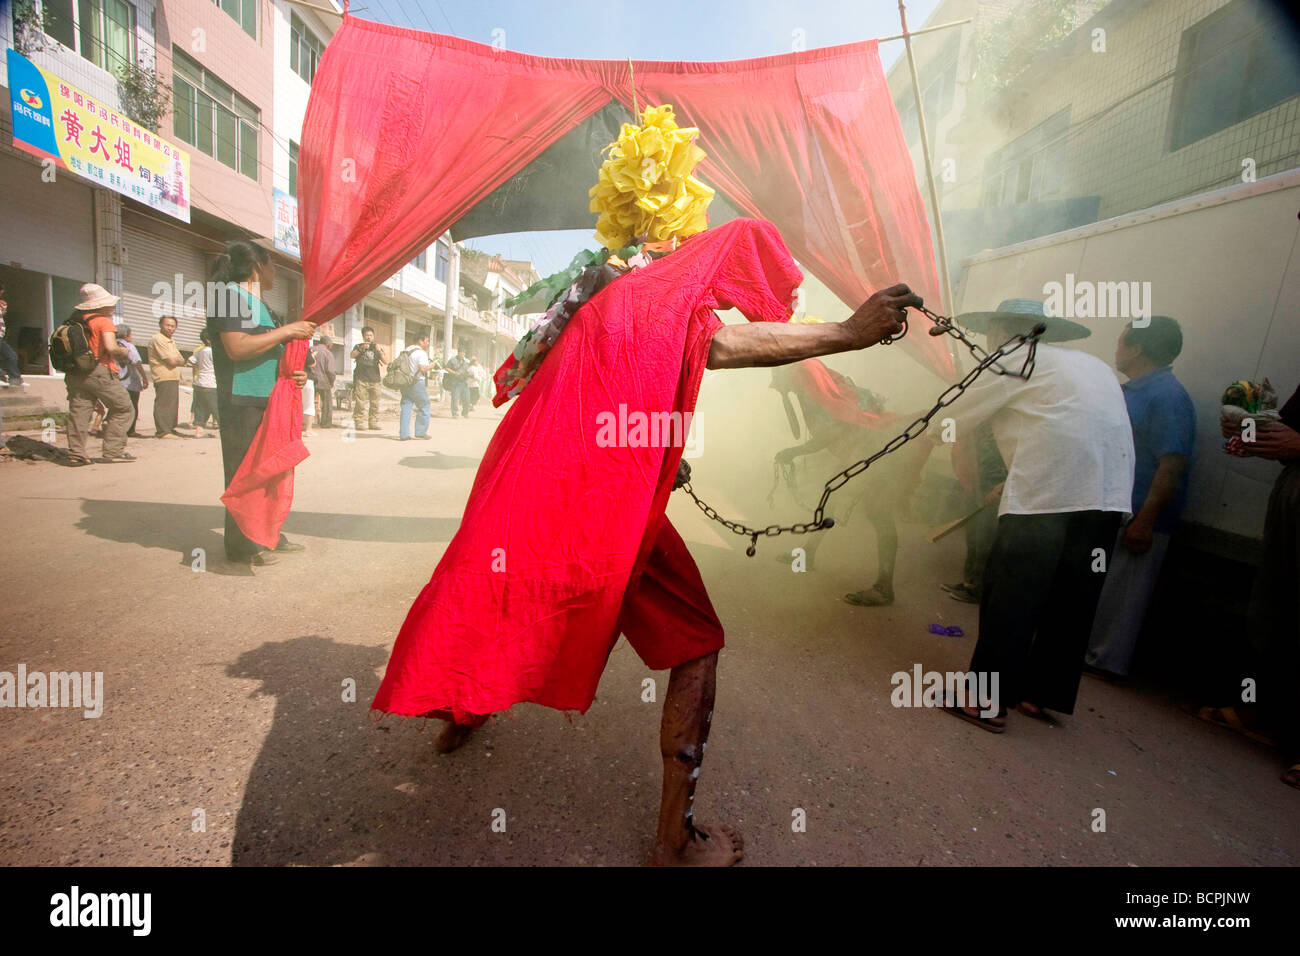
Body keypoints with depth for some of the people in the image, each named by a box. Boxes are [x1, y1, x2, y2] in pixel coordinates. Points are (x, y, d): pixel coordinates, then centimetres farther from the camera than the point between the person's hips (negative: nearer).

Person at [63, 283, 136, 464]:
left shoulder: (75, 320, 12)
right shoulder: (104, 321, -8)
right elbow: (111, 347, -19)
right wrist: (123, 351, -1)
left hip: (75, 373, 7)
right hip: (99, 372, -7)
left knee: (78, 412, 7)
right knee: (122, 408, 5)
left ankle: (76, 452, 6)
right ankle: (113, 450, 1)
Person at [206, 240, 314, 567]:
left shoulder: (262, 307, 21)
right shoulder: (231, 296, -7)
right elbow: (237, 347, -21)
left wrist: (296, 373, 7)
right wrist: (287, 331, -17)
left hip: (270, 403, 10)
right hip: (243, 405, -10)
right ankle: (241, 547, 3)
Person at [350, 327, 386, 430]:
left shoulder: (377, 348, 16)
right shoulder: (359, 346, 13)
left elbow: (386, 362, 4)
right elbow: (352, 355, -6)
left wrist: (380, 351, -11)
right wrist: (361, 349, -20)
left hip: (374, 380, 2)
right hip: (361, 379, -2)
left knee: (375, 403, 0)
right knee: (360, 403, -7)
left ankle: (374, 423, 5)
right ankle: (359, 423, -5)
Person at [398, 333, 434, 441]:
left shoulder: (405, 352, 16)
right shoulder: (421, 353, -10)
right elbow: (422, 368, -20)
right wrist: (430, 366, -2)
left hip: (405, 383, 7)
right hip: (417, 383, -7)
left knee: (406, 408, 5)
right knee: (424, 407, 5)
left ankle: (403, 434, 3)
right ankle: (421, 432, 6)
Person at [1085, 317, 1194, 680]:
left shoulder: (1168, 396, -16)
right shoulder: (1130, 390, 15)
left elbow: (1173, 465, -22)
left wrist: (1145, 521, -25)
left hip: (1135, 518, -9)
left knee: (1119, 593, 1)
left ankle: (1105, 662, 13)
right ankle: (1091, 651, 28)